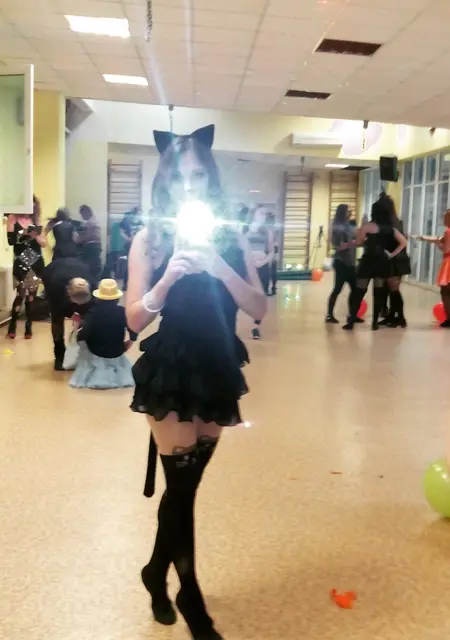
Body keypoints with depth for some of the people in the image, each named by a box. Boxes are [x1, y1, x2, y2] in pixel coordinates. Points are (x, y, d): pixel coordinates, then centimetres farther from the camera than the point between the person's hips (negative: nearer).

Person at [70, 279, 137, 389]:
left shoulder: (93, 312, -17)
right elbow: (133, 334, -14)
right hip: (116, 355, 3)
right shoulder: (123, 312, -11)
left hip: (95, 354, -3)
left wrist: (79, 332, -3)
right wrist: (126, 345, 4)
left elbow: (83, 336, -25)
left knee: (80, 338, 25)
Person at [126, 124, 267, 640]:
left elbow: (259, 310, -6)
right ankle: (190, 598, 22)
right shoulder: (150, 240, -5)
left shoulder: (231, 236, 2)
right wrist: (169, 277, -24)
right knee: (182, 483, 0)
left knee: (188, 482, 14)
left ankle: (157, 573, 38)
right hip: (171, 373, -3)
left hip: (217, 371, 4)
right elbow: (135, 320, -9)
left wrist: (219, 268, -20)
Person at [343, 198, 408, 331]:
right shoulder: (390, 228, 5)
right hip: (383, 262, 4)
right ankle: (375, 322, 10)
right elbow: (403, 242, 4)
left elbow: (358, 243, -5)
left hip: (368, 261, -4)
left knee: (359, 291, 0)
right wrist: (392, 254, 4)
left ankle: (351, 322, -1)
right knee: (378, 292, 10)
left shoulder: (367, 226, -8)